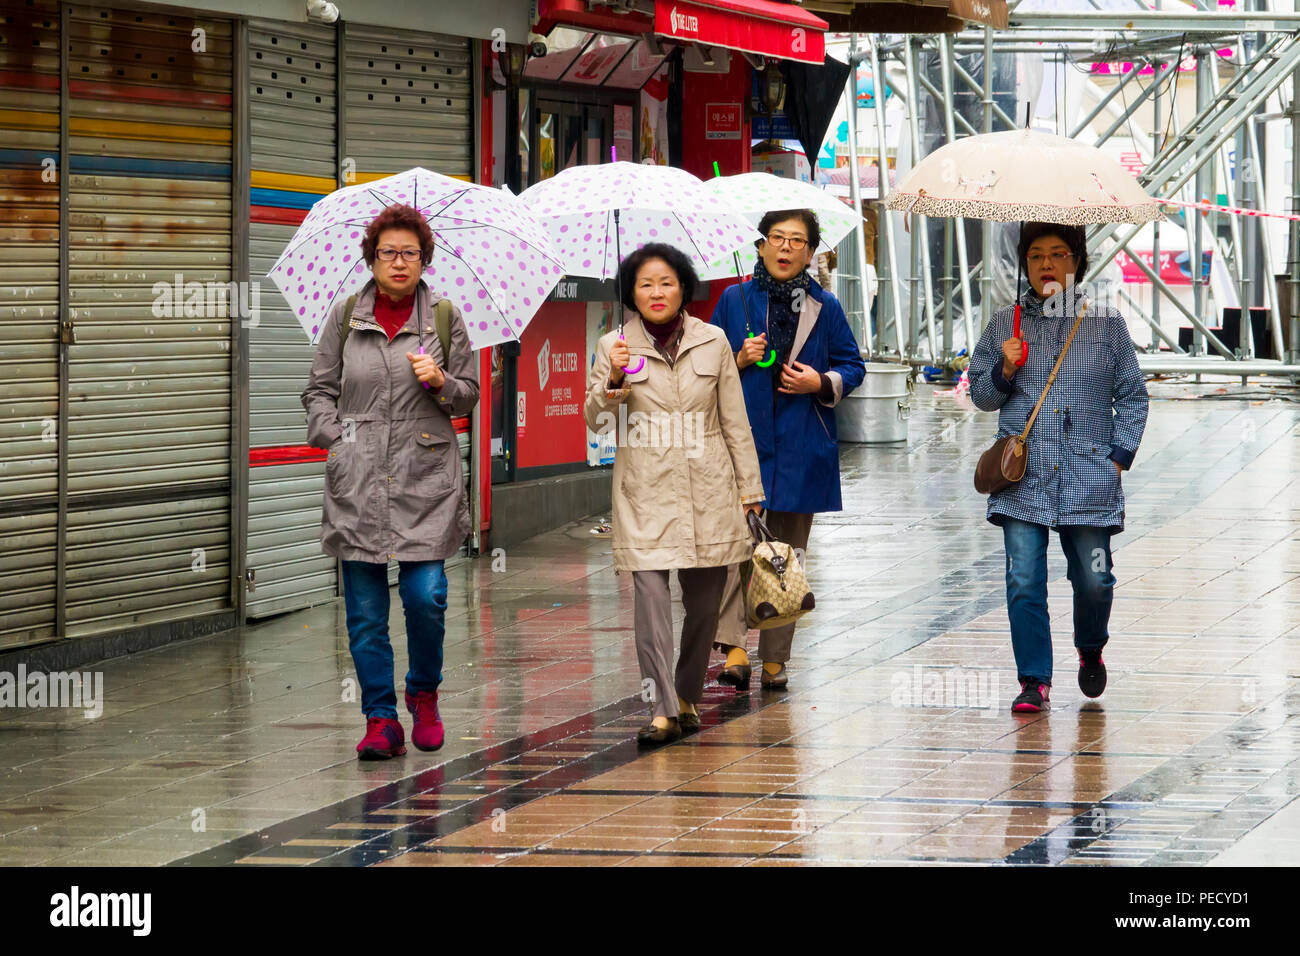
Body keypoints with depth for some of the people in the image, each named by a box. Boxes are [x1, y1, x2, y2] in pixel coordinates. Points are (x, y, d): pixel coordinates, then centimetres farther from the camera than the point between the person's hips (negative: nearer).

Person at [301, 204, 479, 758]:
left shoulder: (444, 319, 7)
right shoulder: (346, 317, 8)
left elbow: (469, 397, 13)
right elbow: (320, 389, 14)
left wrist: (442, 383, -8)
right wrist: (335, 438, -1)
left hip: (425, 479, -1)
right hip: (357, 481, 1)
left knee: (425, 596, -9)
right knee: (365, 608, 0)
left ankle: (423, 693, 17)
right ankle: (381, 720, 7)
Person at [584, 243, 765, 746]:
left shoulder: (712, 342, 5)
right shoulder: (615, 346, 3)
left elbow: (735, 421, 10)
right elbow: (594, 420, 0)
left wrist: (749, 488, 10)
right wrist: (613, 382, -19)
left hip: (708, 491, 2)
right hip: (645, 492, -2)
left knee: (704, 601, 8)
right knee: (650, 592, -14)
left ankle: (687, 696, 27)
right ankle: (662, 711, -16)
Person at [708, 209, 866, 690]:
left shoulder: (825, 307, 8)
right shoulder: (735, 300, 7)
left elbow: (852, 365, 12)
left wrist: (822, 383, -7)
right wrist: (739, 360, -8)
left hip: (802, 447, 2)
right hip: (743, 437, -2)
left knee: (788, 551, 6)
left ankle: (775, 657, 13)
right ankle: (733, 645, -23)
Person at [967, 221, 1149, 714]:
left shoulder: (1106, 323, 7)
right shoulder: (1004, 326, 10)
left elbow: (1132, 396, 11)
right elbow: (981, 394, 15)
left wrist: (1120, 456, 2)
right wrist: (1005, 370, -5)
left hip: (1089, 479, -1)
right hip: (1023, 479, 1)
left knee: (1094, 580, -1)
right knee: (1024, 581, -7)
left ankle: (1090, 649, 29)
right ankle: (1034, 681, 2)